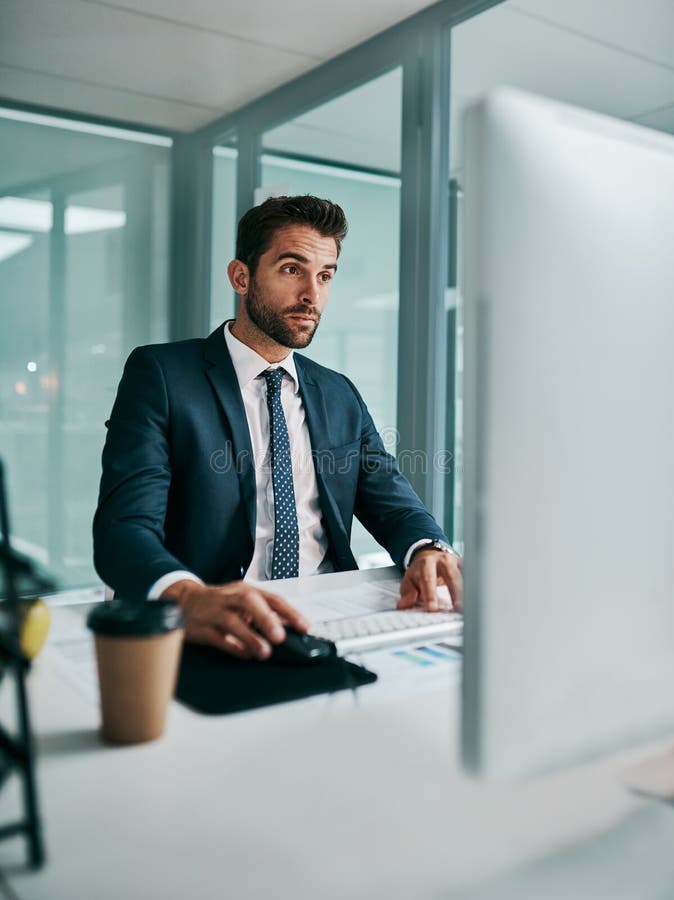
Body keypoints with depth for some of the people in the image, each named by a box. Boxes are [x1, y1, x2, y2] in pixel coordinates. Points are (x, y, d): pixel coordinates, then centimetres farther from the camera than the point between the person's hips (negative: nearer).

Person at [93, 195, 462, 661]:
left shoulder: (341, 396, 17)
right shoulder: (160, 374, -1)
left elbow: (395, 505, 10)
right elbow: (124, 527, -14)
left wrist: (429, 551, -16)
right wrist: (190, 597, -37)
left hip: (332, 622, 4)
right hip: (219, 639, -4)